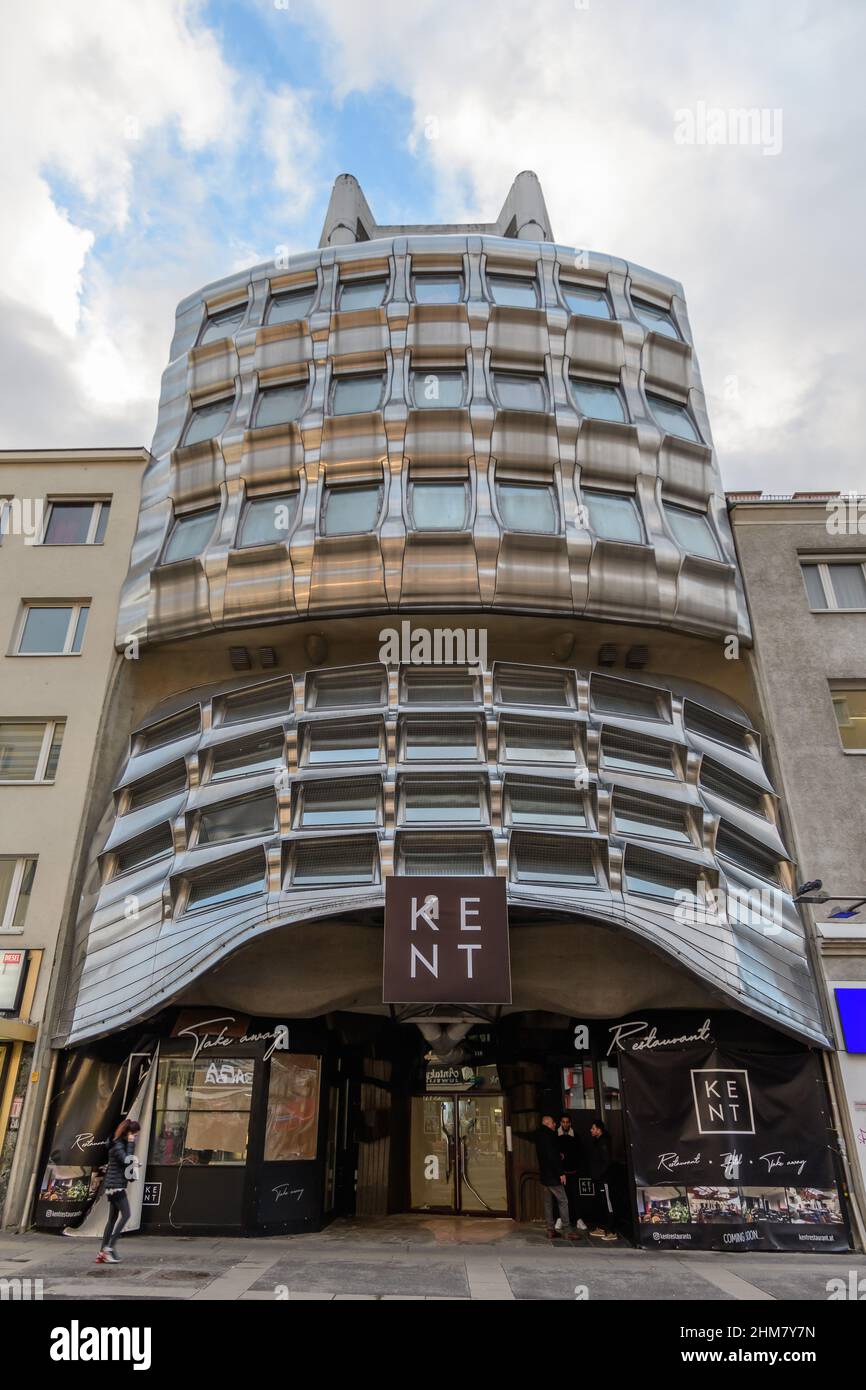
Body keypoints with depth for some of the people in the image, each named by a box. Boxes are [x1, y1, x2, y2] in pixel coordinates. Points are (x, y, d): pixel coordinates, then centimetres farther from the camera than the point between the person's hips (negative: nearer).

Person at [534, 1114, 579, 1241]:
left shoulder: (539, 1135, 12)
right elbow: (552, 1156, -22)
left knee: (548, 1202, 12)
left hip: (544, 1174, 9)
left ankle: (550, 1230, 15)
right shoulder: (549, 1135, -17)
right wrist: (561, 1173, -18)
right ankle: (568, 1231, -4)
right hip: (553, 1175, -9)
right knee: (563, 1201, -4)